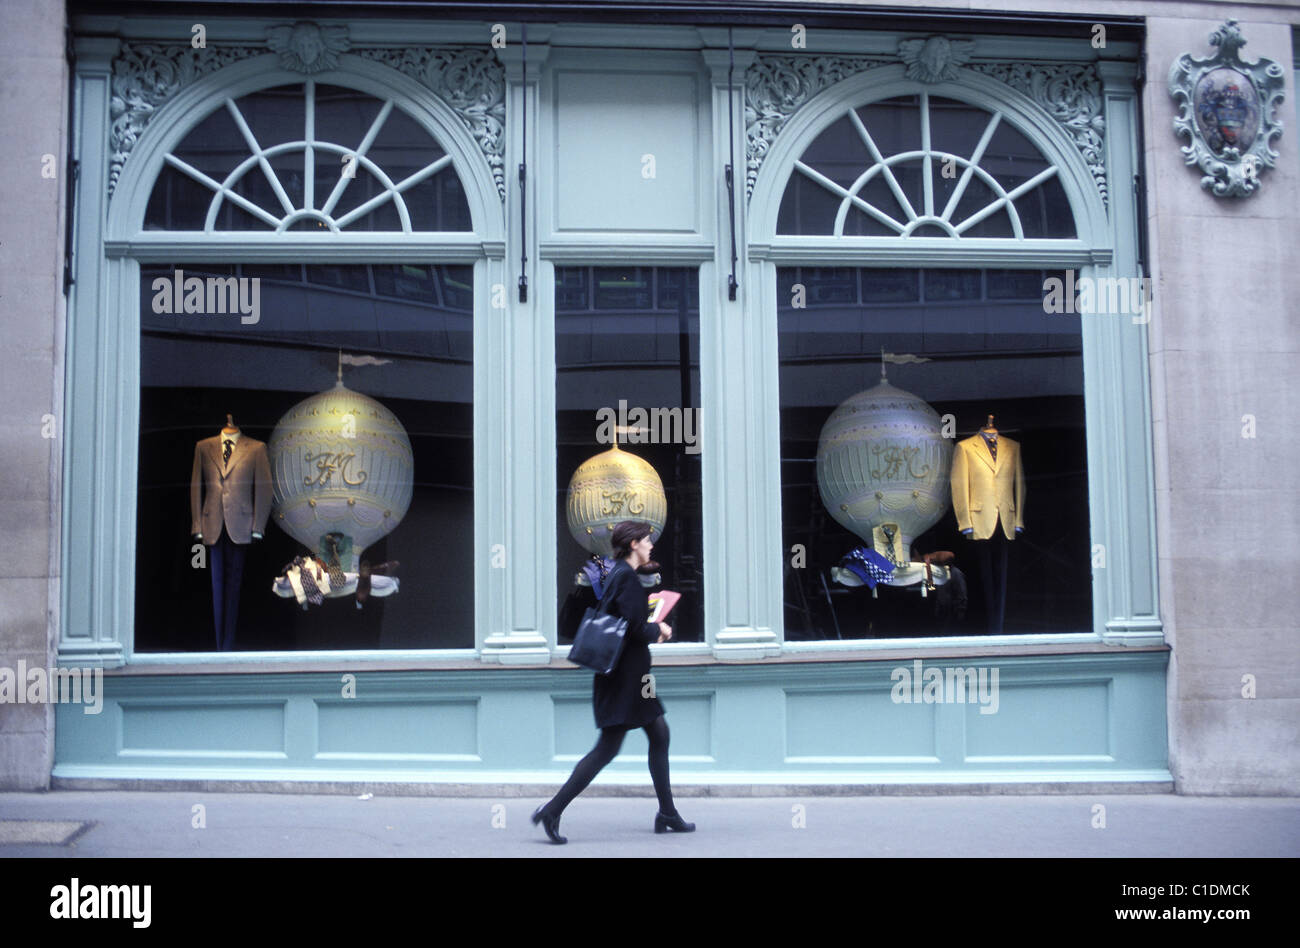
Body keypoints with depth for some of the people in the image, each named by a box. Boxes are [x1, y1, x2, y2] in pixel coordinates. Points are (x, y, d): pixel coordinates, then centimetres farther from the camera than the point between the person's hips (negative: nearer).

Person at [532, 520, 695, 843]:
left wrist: (650, 627, 14)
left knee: (660, 734, 15)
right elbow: (637, 630, -22)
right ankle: (552, 810, -3)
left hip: (627, 674, 11)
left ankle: (667, 813, 23)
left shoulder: (618, 574, 13)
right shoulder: (626, 577, -17)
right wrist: (660, 629, -4)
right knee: (606, 749, -7)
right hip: (625, 676, -11)